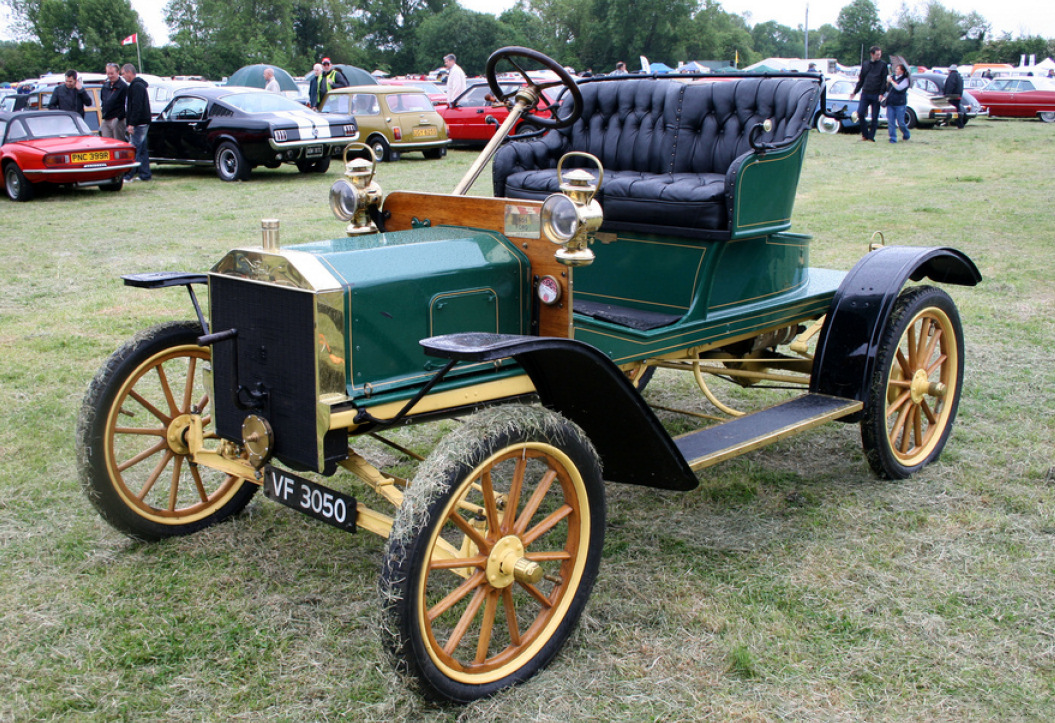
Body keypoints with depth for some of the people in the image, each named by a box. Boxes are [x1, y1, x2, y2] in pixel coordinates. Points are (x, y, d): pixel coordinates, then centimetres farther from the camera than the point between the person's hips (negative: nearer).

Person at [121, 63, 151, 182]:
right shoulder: (136, 85, 20)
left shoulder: (137, 86, -14)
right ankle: (145, 175, 13)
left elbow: (137, 106, -22)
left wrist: (132, 123, -23)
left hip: (138, 123, -11)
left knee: (134, 150, -9)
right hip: (142, 123, 11)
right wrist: (130, 122, 22)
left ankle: (128, 175, -9)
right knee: (142, 150, 10)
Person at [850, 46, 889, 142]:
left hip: (876, 95, -3)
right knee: (860, 113, -7)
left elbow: (884, 81, -2)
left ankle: (871, 136, 10)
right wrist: (855, 92, 12)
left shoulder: (883, 65, 2)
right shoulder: (865, 64, 11)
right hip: (865, 94, 3)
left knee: (874, 117, 0)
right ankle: (865, 135, 8)